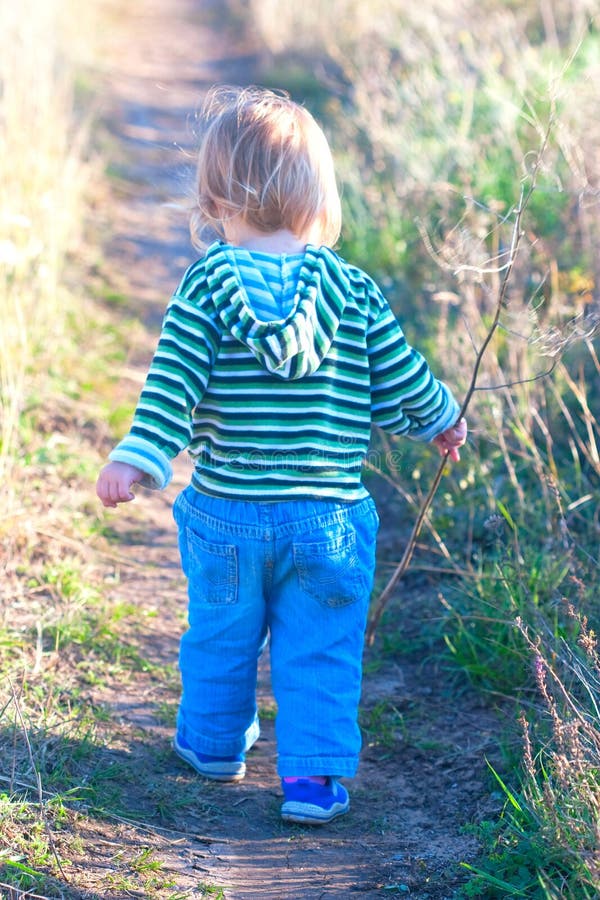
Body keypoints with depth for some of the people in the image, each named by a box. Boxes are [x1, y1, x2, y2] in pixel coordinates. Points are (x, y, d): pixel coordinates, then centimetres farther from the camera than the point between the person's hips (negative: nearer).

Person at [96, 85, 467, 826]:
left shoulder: (208, 283, -8)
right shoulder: (353, 290, -4)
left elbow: (174, 380, -15)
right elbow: (400, 377, 3)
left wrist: (138, 456, -15)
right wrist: (442, 422, 22)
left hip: (226, 513, 1)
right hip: (328, 515, -1)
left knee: (220, 636, 20)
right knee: (319, 652, 9)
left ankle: (214, 743, 38)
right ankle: (312, 774, 7)